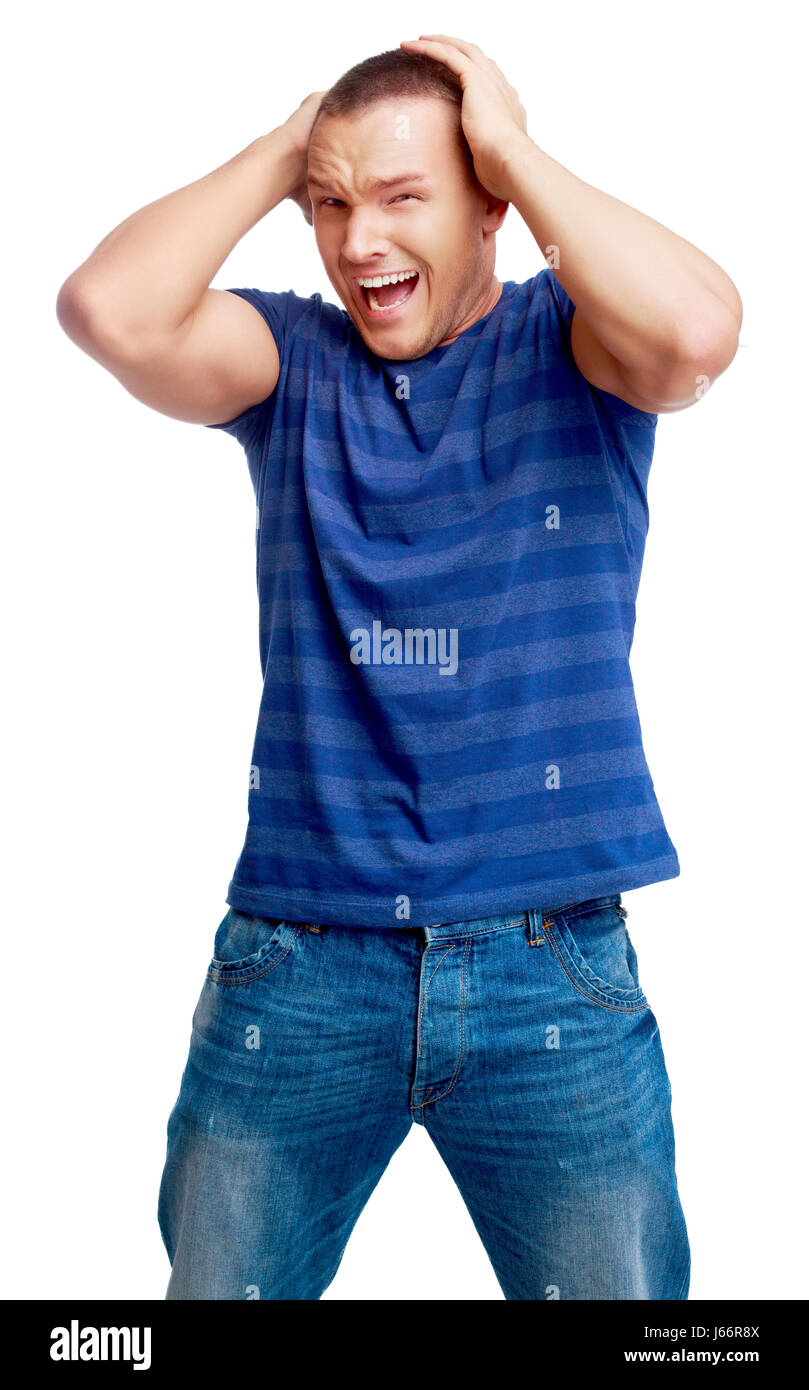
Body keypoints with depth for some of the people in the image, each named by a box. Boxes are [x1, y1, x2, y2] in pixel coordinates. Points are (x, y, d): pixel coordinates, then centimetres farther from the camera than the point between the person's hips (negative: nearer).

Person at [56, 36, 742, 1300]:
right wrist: (278, 154, -2)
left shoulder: (571, 346, 2)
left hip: (551, 964, -1)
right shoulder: (293, 357, 6)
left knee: (616, 1285, 11)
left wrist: (514, 148, -10)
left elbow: (698, 330, -22)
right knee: (217, 1283, 15)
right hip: (296, 962, 2)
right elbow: (109, 310, -13)